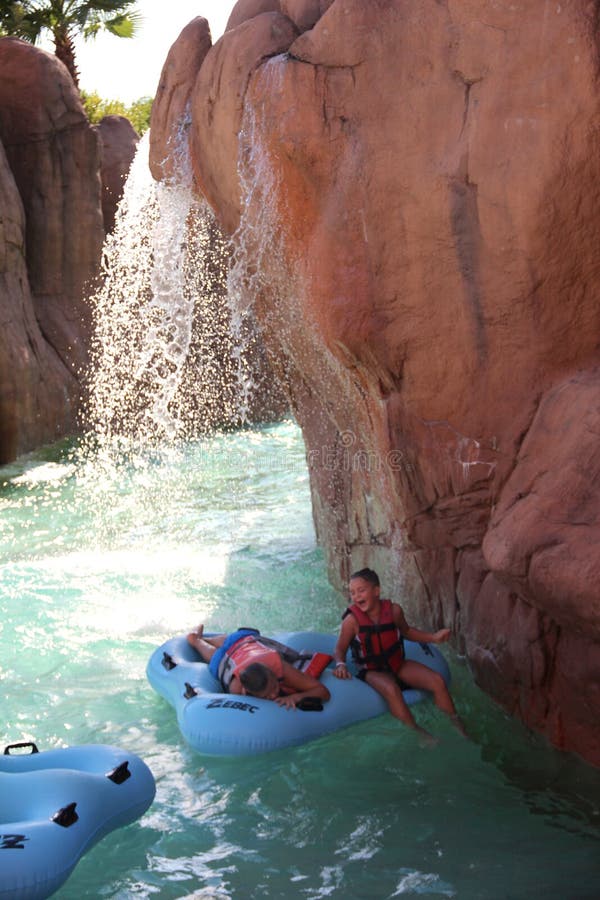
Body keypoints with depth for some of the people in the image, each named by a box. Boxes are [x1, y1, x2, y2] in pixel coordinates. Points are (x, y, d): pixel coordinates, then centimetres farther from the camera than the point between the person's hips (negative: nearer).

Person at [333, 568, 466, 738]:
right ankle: (420, 736, -30)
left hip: (398, 664, 5)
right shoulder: (352, 620, -19)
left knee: (437, 681, -11)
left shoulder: (394, 610, -9)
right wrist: (341, 664, -29)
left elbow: (406, 631, 12)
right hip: (373, 671, -4)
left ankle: (457, 729, 0)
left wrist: (433, 637, 2)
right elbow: (340, 649, -7)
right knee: (391, 690, -38)